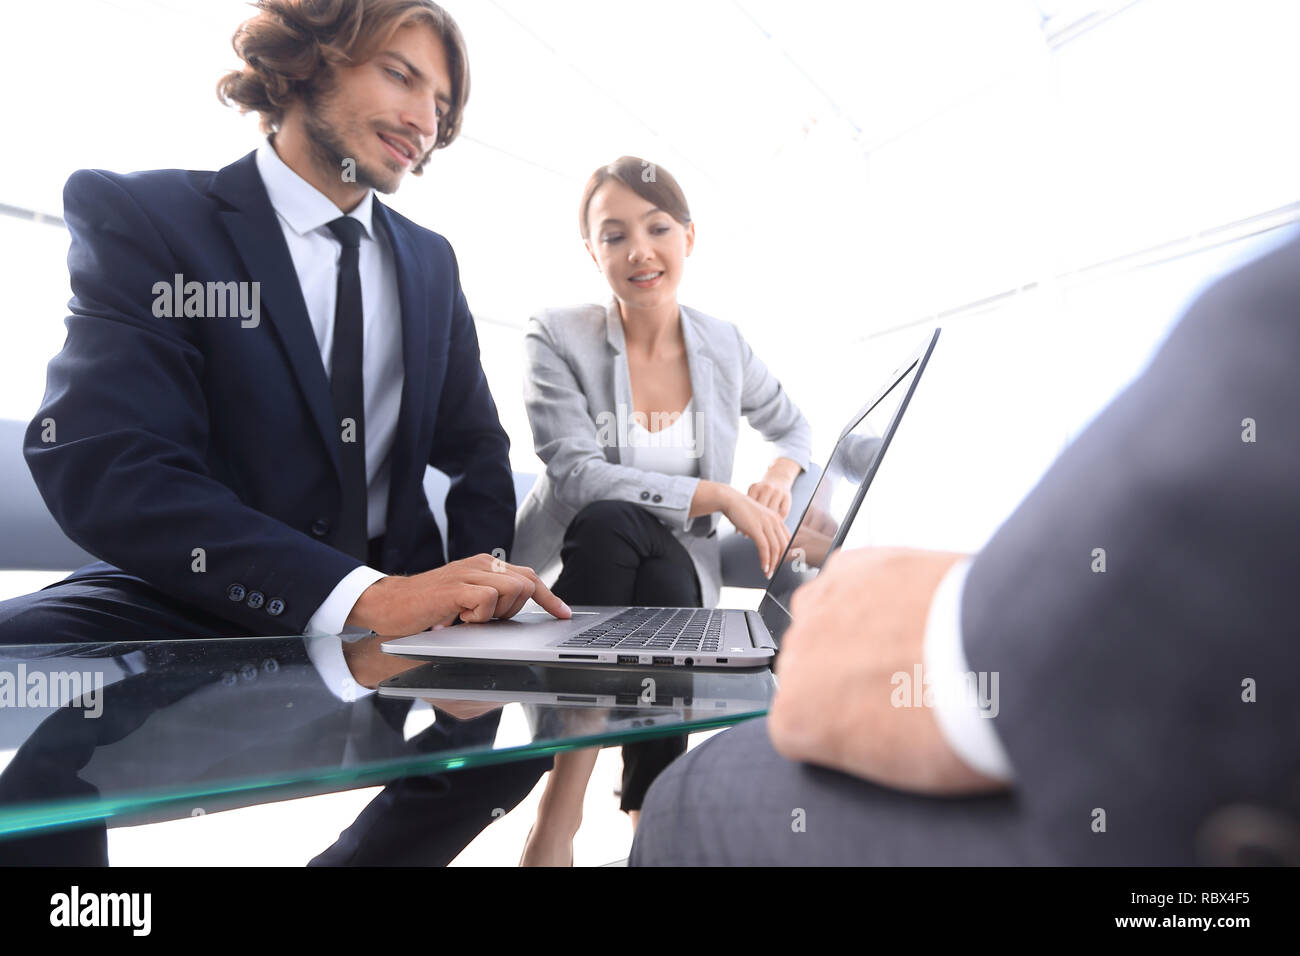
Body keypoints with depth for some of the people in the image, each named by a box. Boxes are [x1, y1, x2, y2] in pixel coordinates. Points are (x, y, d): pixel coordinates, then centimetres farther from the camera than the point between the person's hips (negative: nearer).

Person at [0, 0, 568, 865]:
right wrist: (359, 593, -30)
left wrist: (477, 575, -8)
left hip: (389, 614, 6)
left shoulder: (431, 262, 11)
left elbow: (477, 450, 14)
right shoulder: (140, 216, -4)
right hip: (192, 611, -5)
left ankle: (382, 852, 8)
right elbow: (100, 466, -18)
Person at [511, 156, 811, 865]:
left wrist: (782, 472, -3)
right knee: (612, 519, -35)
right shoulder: (557, 338, -6)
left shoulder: (724, 346, 4)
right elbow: (574, 474, -18)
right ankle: (558, 817, -28)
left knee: (661, 580, -33)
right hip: (569, 571, -2)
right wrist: (717, 496, -23)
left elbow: (793, 427, 21)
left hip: (678, 573, 2)